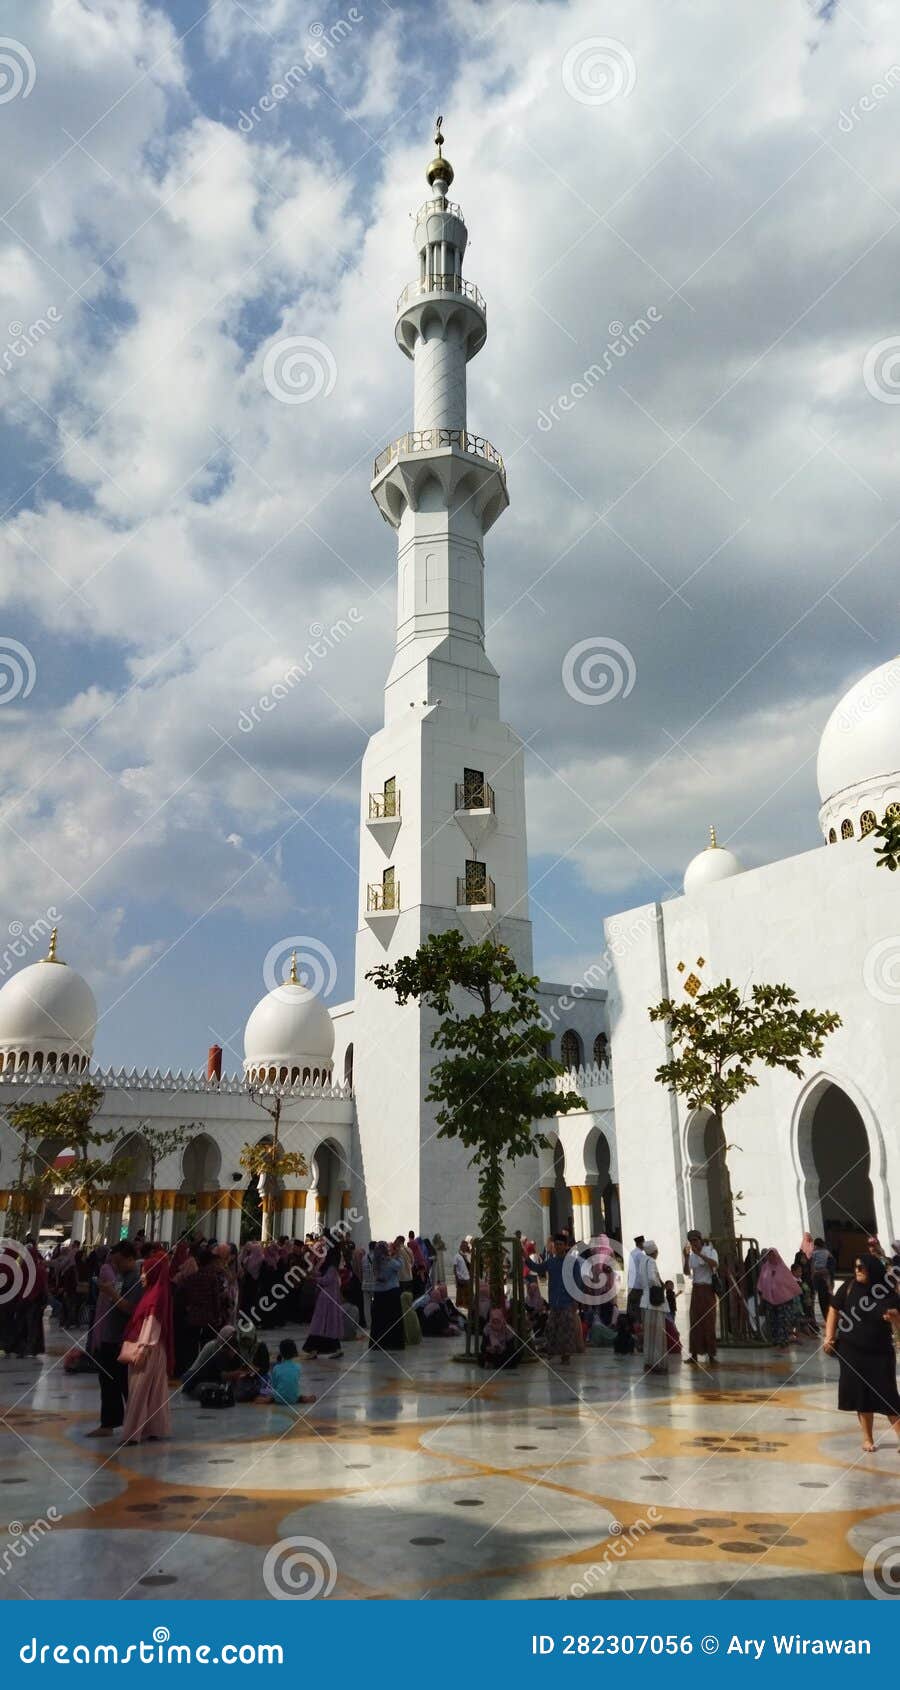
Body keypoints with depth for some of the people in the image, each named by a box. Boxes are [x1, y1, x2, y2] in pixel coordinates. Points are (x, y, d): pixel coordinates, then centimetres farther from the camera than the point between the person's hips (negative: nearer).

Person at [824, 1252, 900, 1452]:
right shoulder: (849, 1287, -7)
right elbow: (834, 1310, 1)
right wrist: (829, 1337, -4)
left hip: (880, 1353, -1)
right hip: (851, 1351, 1)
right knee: (861, 1395, 8)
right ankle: (867, 1438, 24)